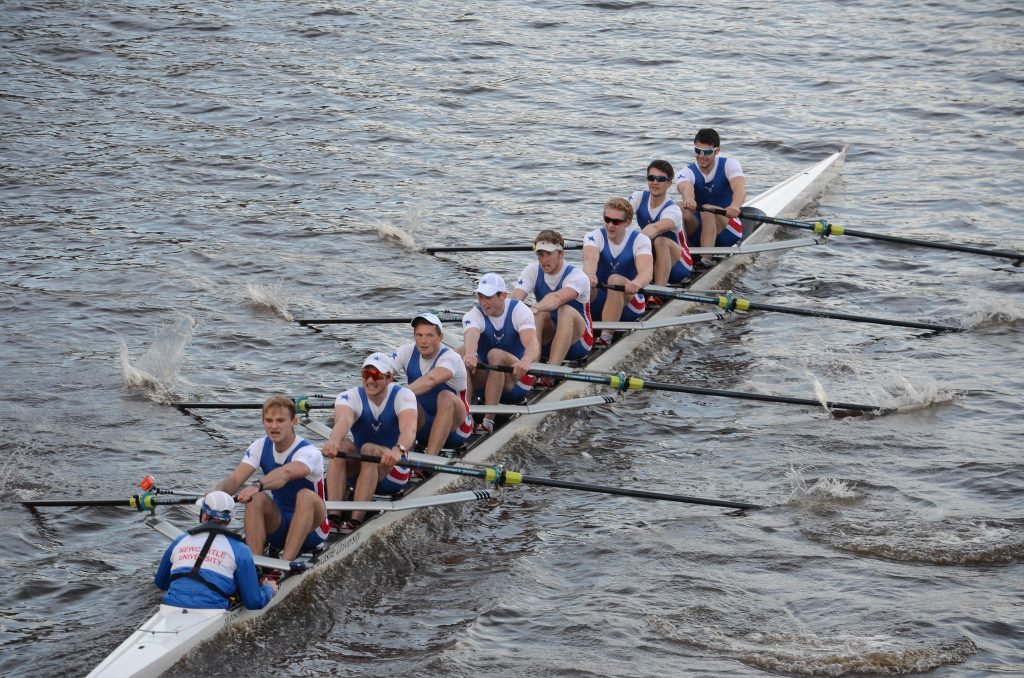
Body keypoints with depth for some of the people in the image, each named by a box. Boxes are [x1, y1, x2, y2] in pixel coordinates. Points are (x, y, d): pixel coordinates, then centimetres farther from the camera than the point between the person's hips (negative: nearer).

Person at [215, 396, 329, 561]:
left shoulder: (309, 452, -21)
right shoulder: (260, 447, -3)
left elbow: (286, 473, -44)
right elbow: (235, 479, -17)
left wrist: (258, 486, -62)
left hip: (310, 529, -4)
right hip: (279, 526, 4)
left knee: (306, 496, -34)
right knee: (256, 498, -24)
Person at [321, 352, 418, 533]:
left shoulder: (403, 396, -13)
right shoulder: (351, 397, -10)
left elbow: (409, 428, -35)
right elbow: (343, 420, -35)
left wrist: (398, 450, -58)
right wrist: (333, 441, -59)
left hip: (393, 472, -2)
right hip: (360, 467, 3)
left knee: (369, 449, -33)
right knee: (340, 445, -28)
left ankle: (356, 520, -42)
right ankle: (333, 516, -36)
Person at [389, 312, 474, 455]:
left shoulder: (451, 358, -20)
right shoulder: (407, 352, -3)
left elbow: (431, 379, -41)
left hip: (454, 429, -4)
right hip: (424, 428, 4)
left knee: (445, 397, -34)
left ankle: (430, 457, -42)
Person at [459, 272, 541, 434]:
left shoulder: (518, 310, -12)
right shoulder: (474, 315, -8)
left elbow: (532, 343, -31)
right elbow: (471, 337, -34)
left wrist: (525, 361, -56)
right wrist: (470, 354, -59)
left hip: (516, 380, -2)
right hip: (483, 378, 2)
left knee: (495, 355, -34)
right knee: (462, 352, -27)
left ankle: (488, 421, -43)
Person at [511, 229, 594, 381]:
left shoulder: (577, 276, -18)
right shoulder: (533, 271, -4)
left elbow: (558, 298, -41)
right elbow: (514, 299, -22)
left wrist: (534, 309, -59)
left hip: (577, 341, -3)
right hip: (547, 340, 3)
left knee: (566, 311, -35)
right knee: (539, 314, -28)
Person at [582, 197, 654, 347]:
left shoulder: (639, 240, -9)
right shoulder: (595, 236, -6)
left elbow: (646, 272, -29)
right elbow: (590, 258, -30)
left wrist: (636, 284, -54)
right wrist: (589, 274, -56)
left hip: (628, 303, -1)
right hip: (596, 303, 1)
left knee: (615, 280, -33)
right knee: (584, 280, -29)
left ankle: (606, 337, -43)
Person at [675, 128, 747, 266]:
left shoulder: (729, 165, -6)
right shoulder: (687, 172, -5)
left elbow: (739, 187, -29)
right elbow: (686, 187, -32)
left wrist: (735, 206, -54)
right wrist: (688, 199, -59)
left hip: (727, 231, -2)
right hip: (698, 233, 2)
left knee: (708, 210, -34)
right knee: (681, 209, -28)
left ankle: (705, 259, -47)